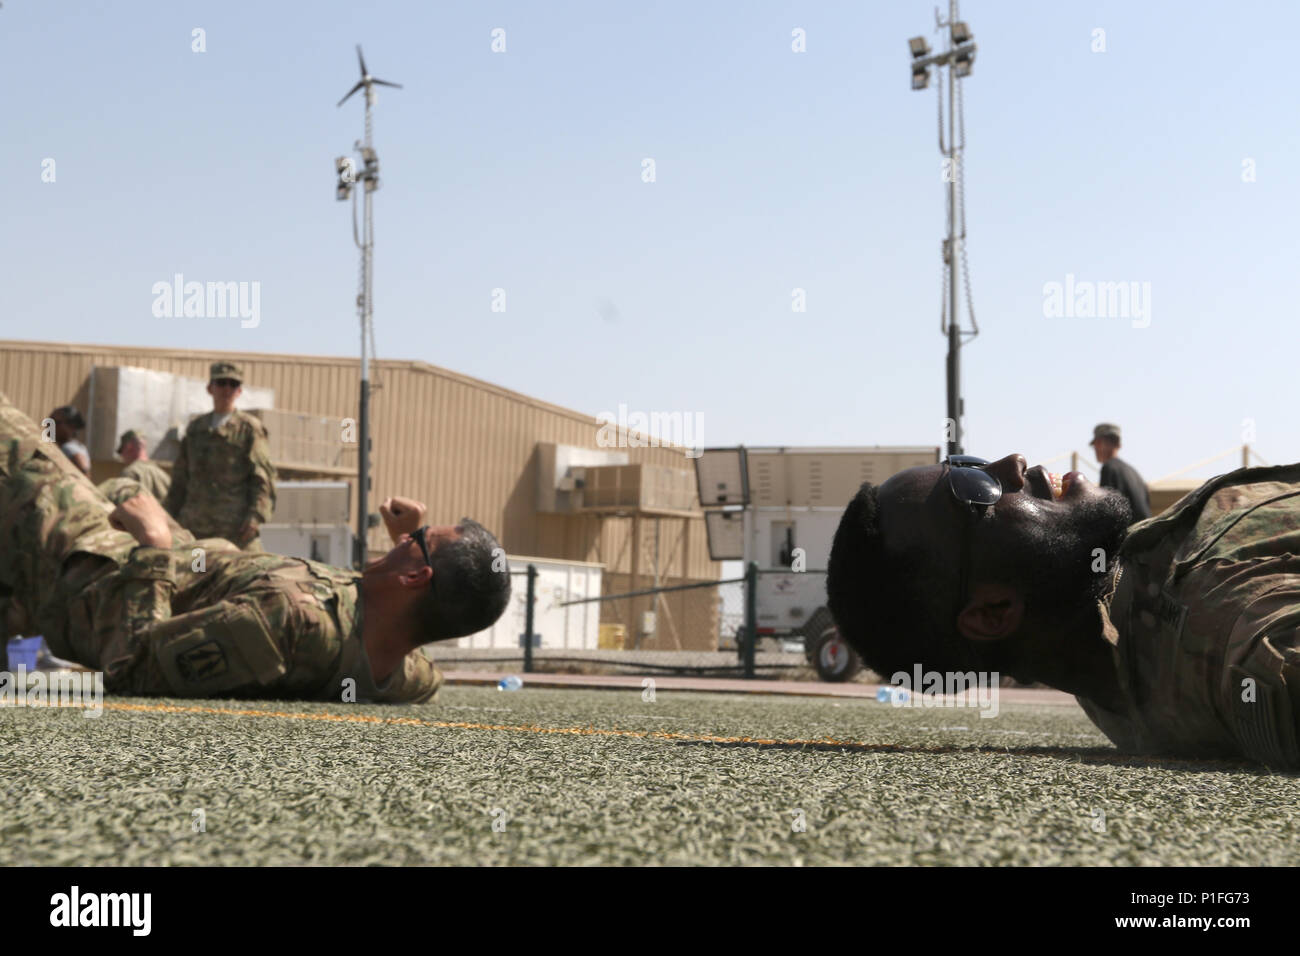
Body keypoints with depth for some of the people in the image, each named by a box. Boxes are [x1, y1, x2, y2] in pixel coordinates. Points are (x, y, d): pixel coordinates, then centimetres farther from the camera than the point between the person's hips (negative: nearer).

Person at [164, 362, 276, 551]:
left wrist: (256, 515, -15)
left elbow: (263, 477, -3)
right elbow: (180, 480, 23)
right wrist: (170, 519, 18)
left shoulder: (250, 428, 6)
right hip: (195, 526, 5)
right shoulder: (195, 428, 21)